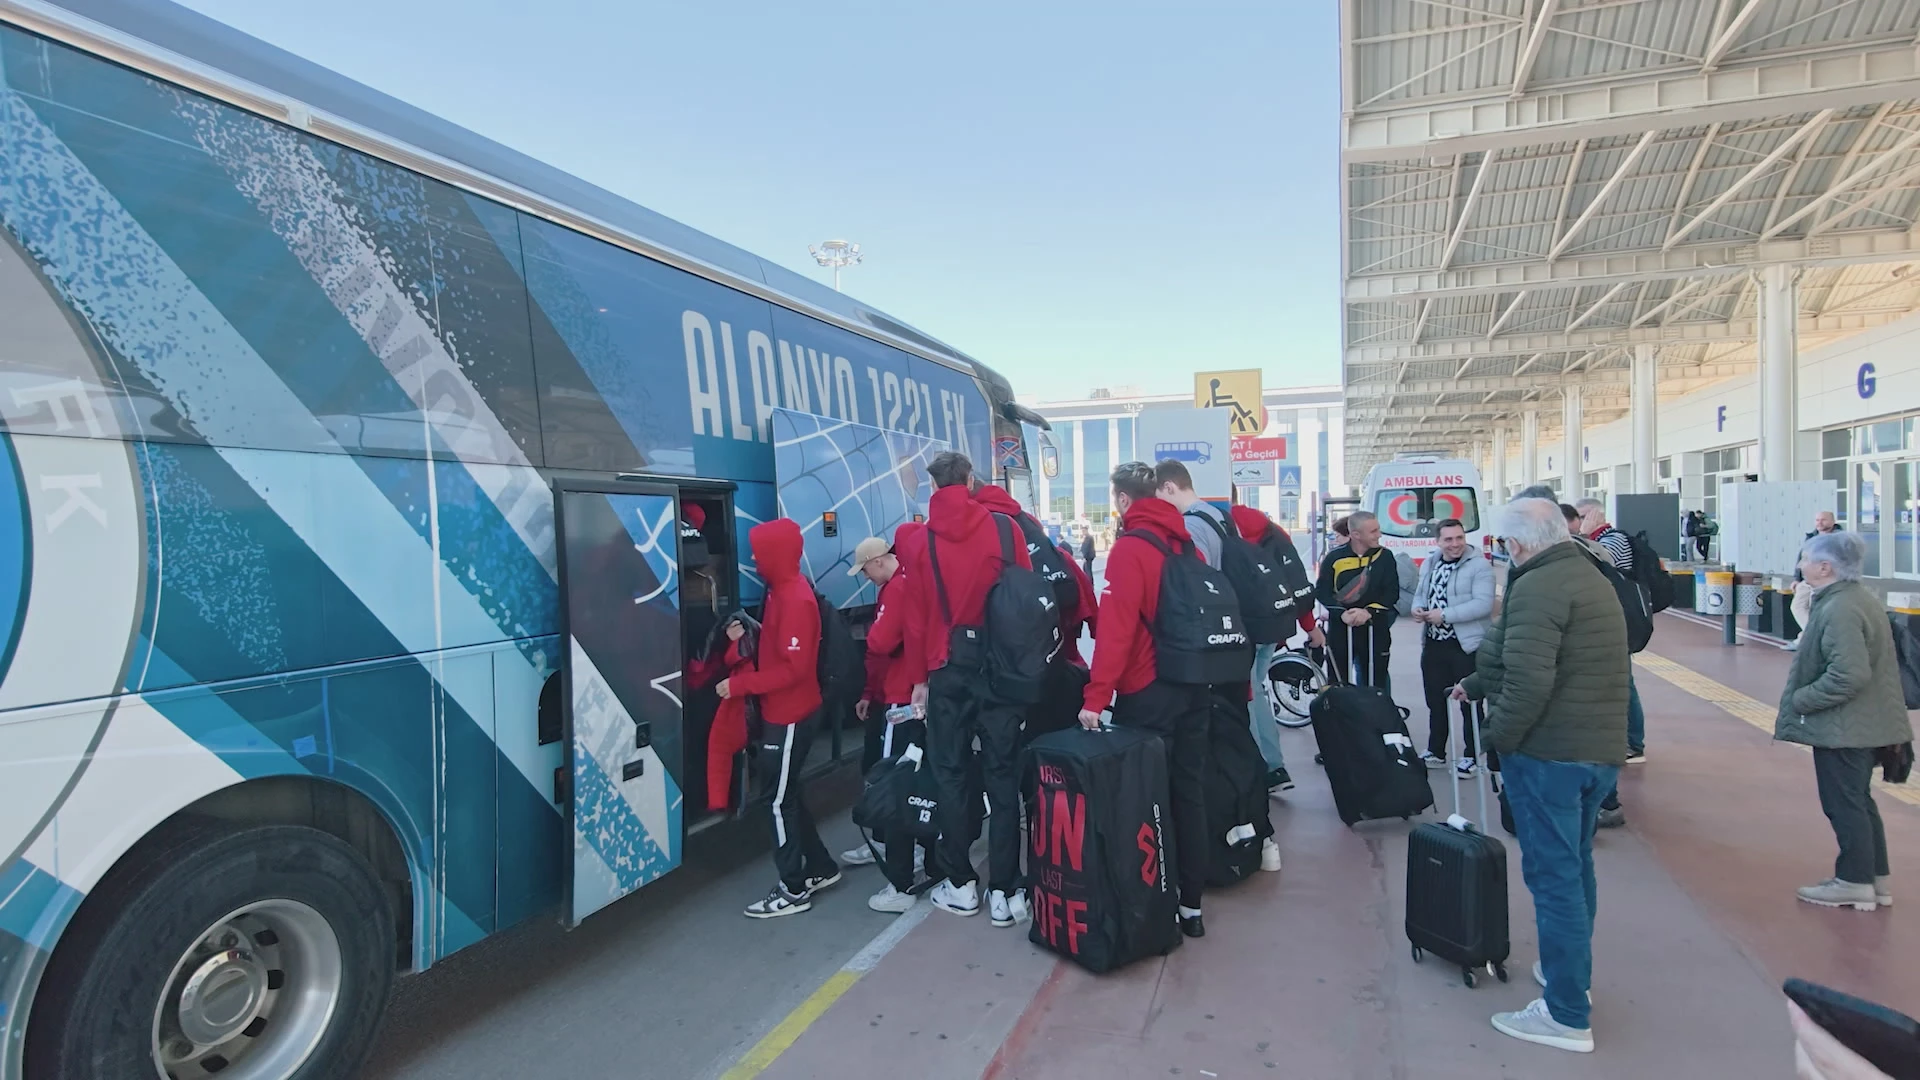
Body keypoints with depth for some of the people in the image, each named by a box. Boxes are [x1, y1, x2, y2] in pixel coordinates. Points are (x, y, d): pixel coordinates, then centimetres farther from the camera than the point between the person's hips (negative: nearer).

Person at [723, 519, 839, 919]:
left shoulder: (795, 600, -22)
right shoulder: (783, 591, 8)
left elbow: (793, 668, -25)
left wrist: (739, 684, -21)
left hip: (791, 716, -10)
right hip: (782, 712, 10)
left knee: (778, 799, 1)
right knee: (785, 792, 19)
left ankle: (794, 889, 15)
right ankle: (821, 867, 32)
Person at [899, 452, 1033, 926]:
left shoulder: (922, 541, -1)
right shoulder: (1004, 529, -2)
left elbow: (916, 616, 0)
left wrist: (919, 677, 8)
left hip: (947, 670, 0)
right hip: (1001, 664, 0)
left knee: (950, 774, 11)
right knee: (1002, 774, 6)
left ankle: (960, 885, 18)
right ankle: (1004, 891, 10)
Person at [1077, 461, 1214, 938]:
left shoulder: (1129, 548, -13)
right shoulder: (1184, 541, 10)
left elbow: (1115, 626, -21)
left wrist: (1096, 695, -21)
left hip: (1147, 692, -7)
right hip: (1193, 684, 7)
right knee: (1189, 791, 12)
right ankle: (1190, 904, 21)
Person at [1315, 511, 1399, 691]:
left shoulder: (1384, 556, -1)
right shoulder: (1335, 557, -6)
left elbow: (1392, 593, -2)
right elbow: (1322, 592, -3)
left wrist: (1369, 611, -17)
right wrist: (1342, 613, -18)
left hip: (1375, 629, 1)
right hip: (1341, 628, -1)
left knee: (1376, 682, 7)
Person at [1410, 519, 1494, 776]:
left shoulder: (1479, 566, -12)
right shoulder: (1429, 564, 11)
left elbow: (1483, 604, -21)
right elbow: (1420, 594, 18)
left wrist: (1444, 615, -24)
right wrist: (1418, 609, -4)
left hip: (1467, 645, -7)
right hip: (1433, 644, 7)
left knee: (1469, 704, 4)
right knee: (1435, 701, 16)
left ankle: (1471, 756, 16)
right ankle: (1436, 752, 29)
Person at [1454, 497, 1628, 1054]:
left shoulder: (1537, 587, -17)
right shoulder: (1592, 577, 14)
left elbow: (1528, 679, -27)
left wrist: (1500, 735, -14)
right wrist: (1476, 683, 33)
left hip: (1548, 753, -10)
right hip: (1601, 749, 10)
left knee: (1553, 876, -1)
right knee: (1576, 866, 22)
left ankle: (1567, 1015, 7)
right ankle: (1570, 973, 38)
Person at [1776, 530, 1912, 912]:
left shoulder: (1839, 610, -24)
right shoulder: (1858, 598, 8)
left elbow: (1849, 675, -29)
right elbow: (1859, 664, 16)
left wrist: (1800, 700, -18)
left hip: (1843, 726, -10)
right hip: (1864, 721, 10)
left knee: (1844, 805, 3)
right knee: (1859, 801, 20)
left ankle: (1855, 882, 14)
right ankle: (1876, 879, 30)